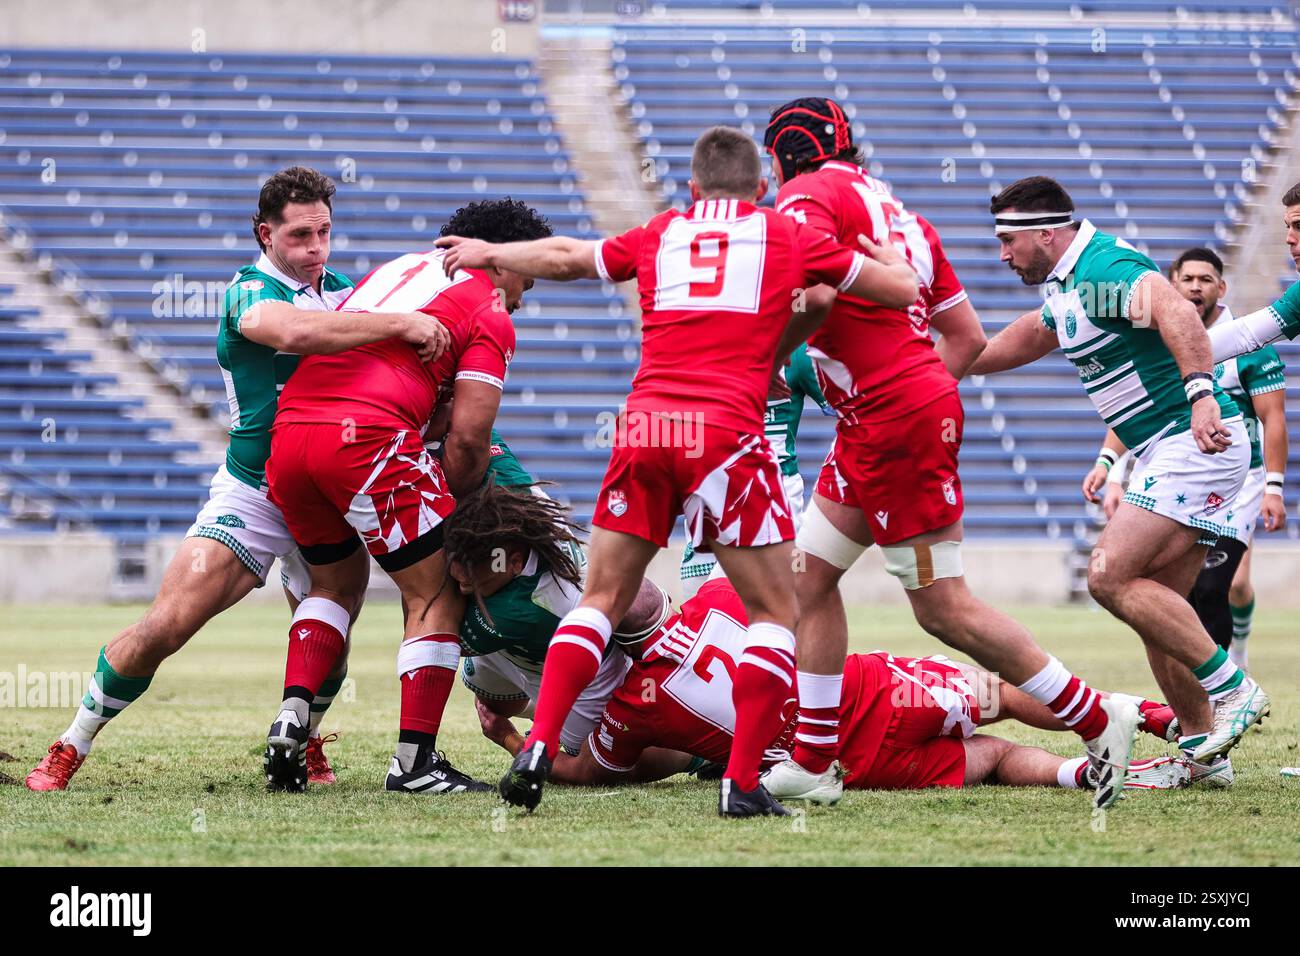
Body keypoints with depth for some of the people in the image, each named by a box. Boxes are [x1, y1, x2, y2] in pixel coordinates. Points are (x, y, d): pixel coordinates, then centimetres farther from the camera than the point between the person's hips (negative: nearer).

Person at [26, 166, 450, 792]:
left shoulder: (345, 292, 7)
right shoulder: (248, 293, -14)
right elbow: (295, 332, -36)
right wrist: (400, 323, -39)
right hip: (251, 494, -5)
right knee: (164, 627, -14)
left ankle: (303, 742, 28)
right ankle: (71, 747, 0)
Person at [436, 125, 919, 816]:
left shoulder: (659, 235, 18)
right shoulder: (789, 238, 11)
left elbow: (563, 258, 33)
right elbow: (902, 288, 18)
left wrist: (485, 253, 51)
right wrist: (894, 256, 42)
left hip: (643, 426, 3)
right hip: (726, 432, -3)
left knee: (602, 598, 15)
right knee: (775, 612, 7)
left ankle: (538, 748, 3)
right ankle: (742, 783, -3)